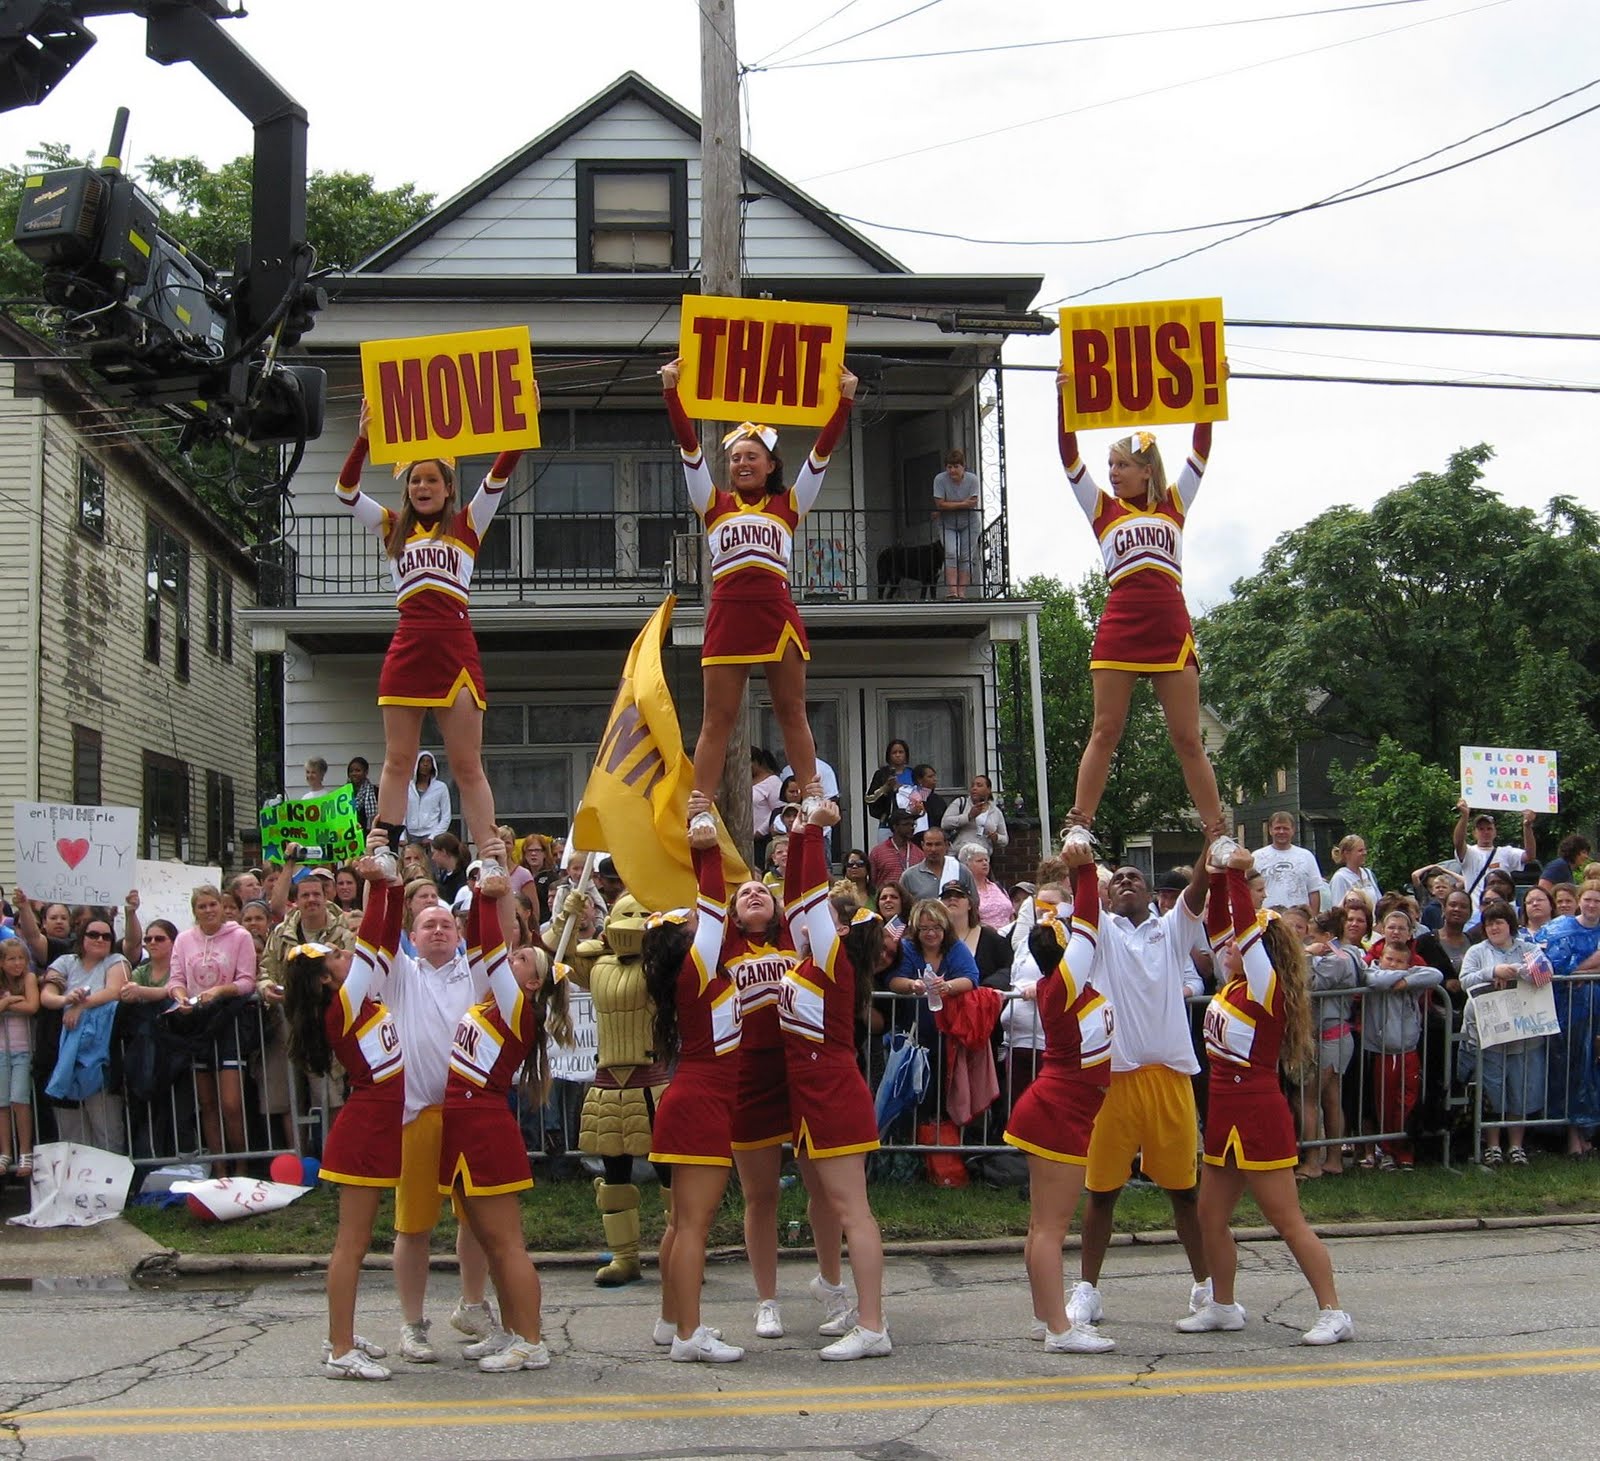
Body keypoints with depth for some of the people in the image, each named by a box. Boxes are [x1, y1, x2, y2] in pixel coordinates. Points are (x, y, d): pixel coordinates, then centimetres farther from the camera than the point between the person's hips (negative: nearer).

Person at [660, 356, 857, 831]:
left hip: (777, 612, 0)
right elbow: (688, 445, 8)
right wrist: (671, 391, 0)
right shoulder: (714, 504, 15)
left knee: (792, 713, 3)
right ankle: (700, 809, -3)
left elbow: (823, 450, 8)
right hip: (727, 614, 0)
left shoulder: (789, 504, 14)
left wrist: (845, 400, 0)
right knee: (716, 720, -1)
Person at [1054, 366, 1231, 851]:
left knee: (1188, 740, 1)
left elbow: (1201, 451, 11)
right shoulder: (1104, 509, 13)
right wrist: (1063, 400, -2)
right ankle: (1079, 826, -1)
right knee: (1104, 733, -2)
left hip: (1171, 628, 0)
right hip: (1120, 625, 0)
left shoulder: (1174, 504, 15)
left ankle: (1218, 836, 2)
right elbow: (1070, 458, 5)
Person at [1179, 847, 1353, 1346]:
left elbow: (1246, 930, -19)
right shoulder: (1235, 986, 11)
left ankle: (1333, 1313, 1)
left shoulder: (1266, 988, -11)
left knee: (1289, 1222, -5)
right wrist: (1219, 878, 6)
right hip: (1227, 1112, 9)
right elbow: (1219, 927, 14)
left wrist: (1237, 877, -14)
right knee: (1211, 1218, 13)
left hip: (1257, 1112, -9)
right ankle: (1222, 1306, 25)